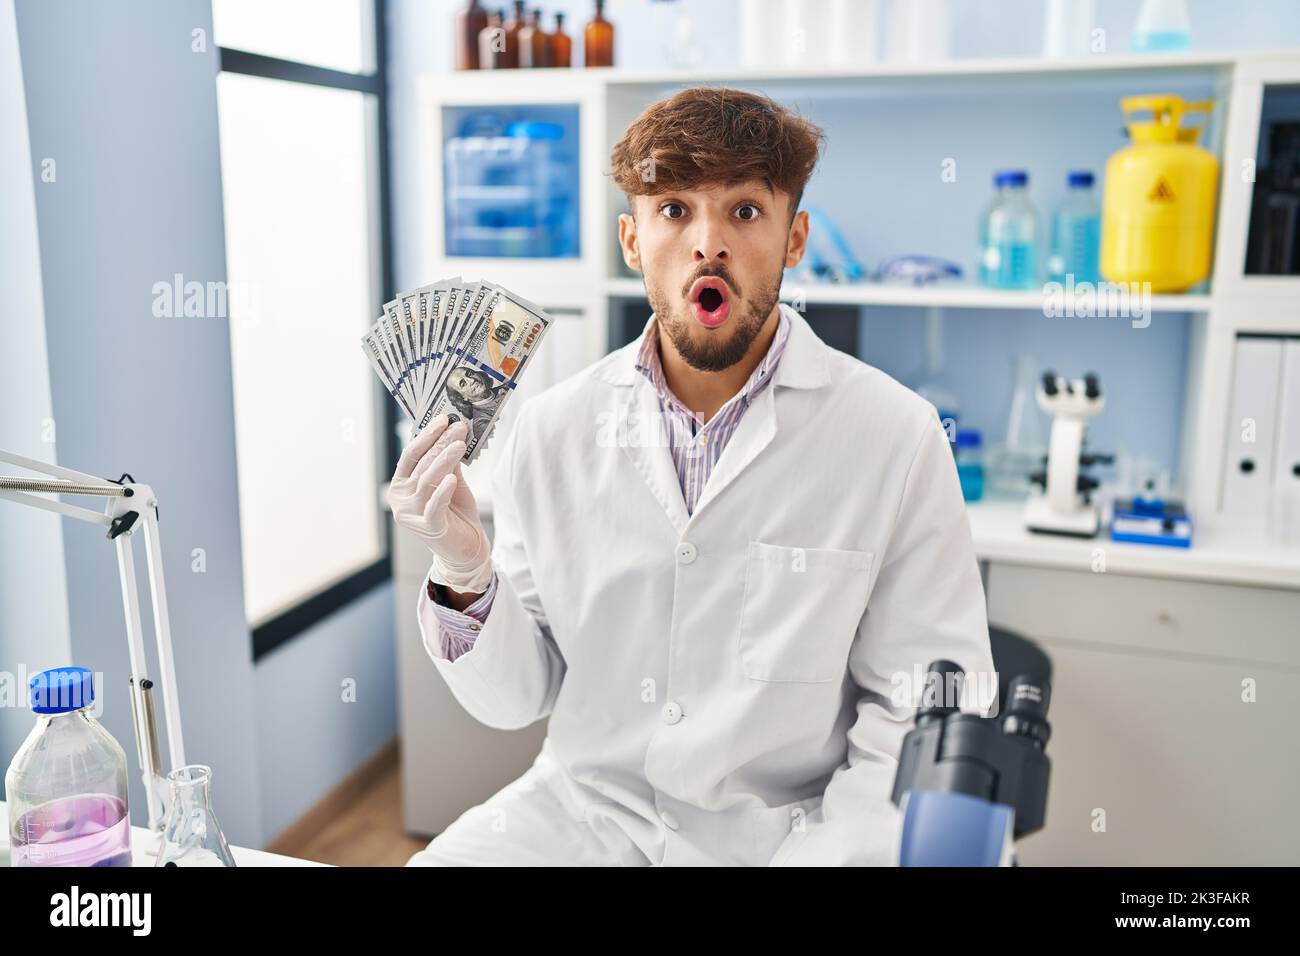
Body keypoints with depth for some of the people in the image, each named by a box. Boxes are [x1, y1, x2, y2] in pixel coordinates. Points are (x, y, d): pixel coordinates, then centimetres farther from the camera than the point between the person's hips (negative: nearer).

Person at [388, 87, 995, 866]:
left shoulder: (897, 439, -10)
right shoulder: (552, 430, -2)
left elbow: (925, 716, -6)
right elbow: (517, 699, 2)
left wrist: (825, 849, -18)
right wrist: (465, 576, -16)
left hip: (786, 828, -1)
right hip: (582, 809, 2)